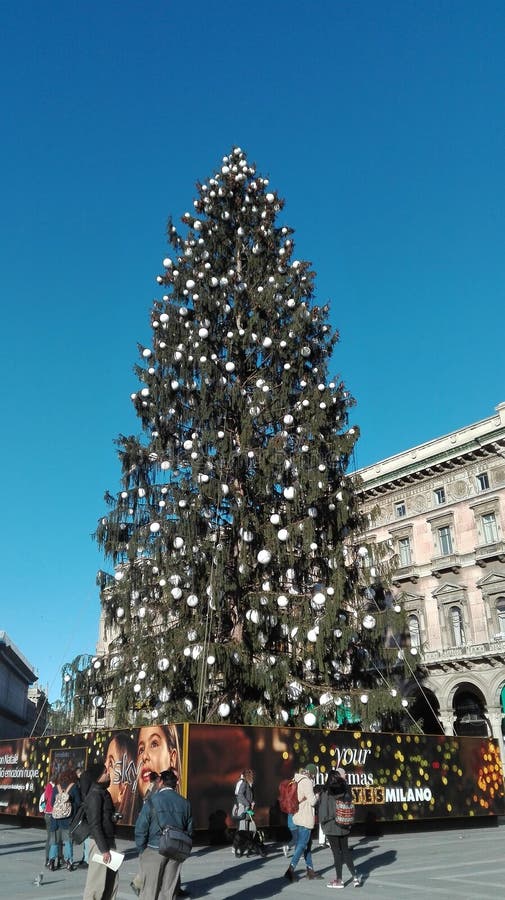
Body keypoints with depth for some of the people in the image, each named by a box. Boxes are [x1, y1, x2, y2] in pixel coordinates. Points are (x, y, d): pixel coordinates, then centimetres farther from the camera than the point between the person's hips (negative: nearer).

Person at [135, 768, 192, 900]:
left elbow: (141, 828, -10)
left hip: (154, 851, -3)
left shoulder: (152, 801, -10)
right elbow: (189, 829, 8)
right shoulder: (184, 803, 3)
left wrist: (141, 849, 2)